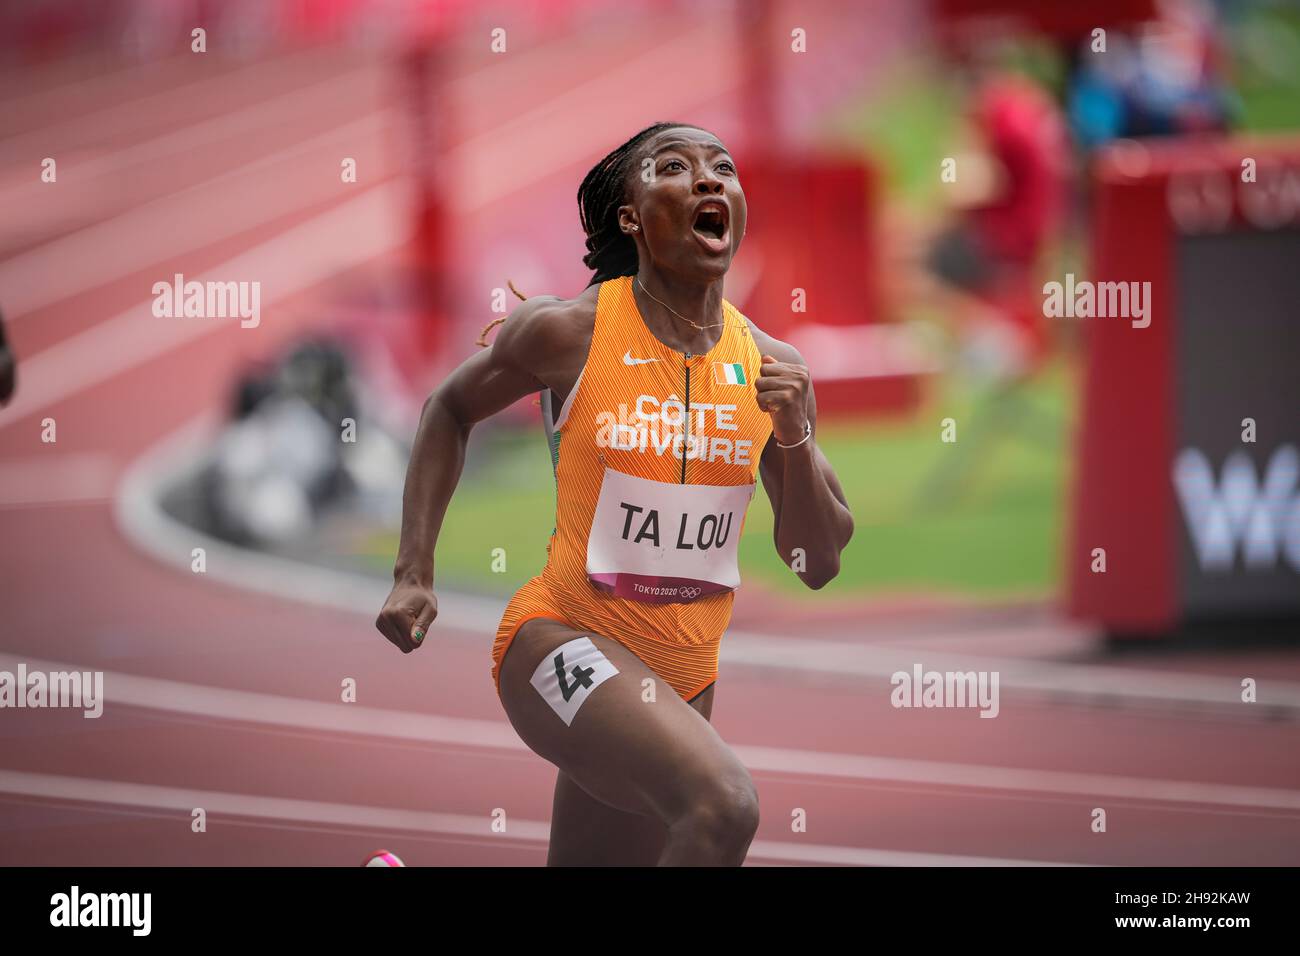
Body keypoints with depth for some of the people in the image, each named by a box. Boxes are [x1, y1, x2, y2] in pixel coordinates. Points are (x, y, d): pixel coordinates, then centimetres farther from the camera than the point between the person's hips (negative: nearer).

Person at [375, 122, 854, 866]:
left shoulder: (770, 369, -1)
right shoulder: (569, 332, -11)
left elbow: (820, 566, 5)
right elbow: (451, 410, 8)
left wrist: (796, 440, -13)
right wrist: (415, 574, 2)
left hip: (683, 674, 6)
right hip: (565, 639, -6)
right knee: (724, 803, -31)